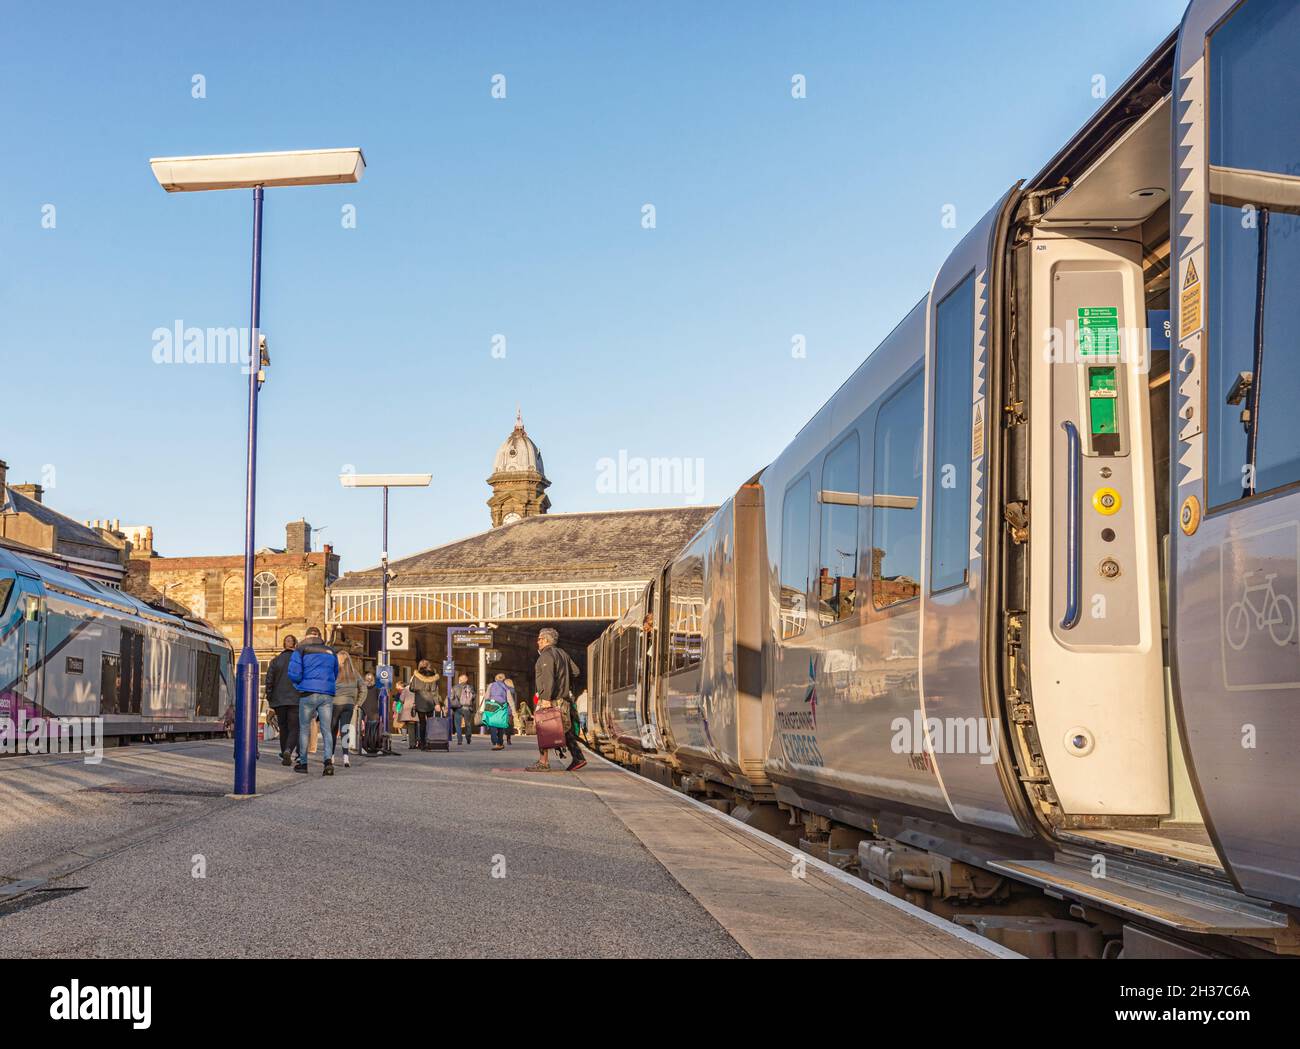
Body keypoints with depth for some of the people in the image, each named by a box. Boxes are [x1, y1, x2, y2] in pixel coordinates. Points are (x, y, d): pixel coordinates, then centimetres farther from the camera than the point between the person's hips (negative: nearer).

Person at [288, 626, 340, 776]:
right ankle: (329, 759, -16)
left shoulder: (301, 650, 1)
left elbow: (294, 674, -7)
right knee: (326, 730, 2)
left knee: (304, 728, 10)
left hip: (309, 693, -3)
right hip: (328, 695, 3)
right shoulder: (330, 652, 13)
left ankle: (302, 762, 12)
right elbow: (335, 675, 21)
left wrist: (301, 682, 13)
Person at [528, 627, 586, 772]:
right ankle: (578, 758, 6)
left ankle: (543, 763, -5)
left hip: (550, 700, -9)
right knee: (565, 730, 11)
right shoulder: (562, 653, 17)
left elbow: (548, 678, -23)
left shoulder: (546, 655, -11)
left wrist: (546, 698, -28)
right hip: (564, 699, 9)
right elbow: (575, 671, 18)